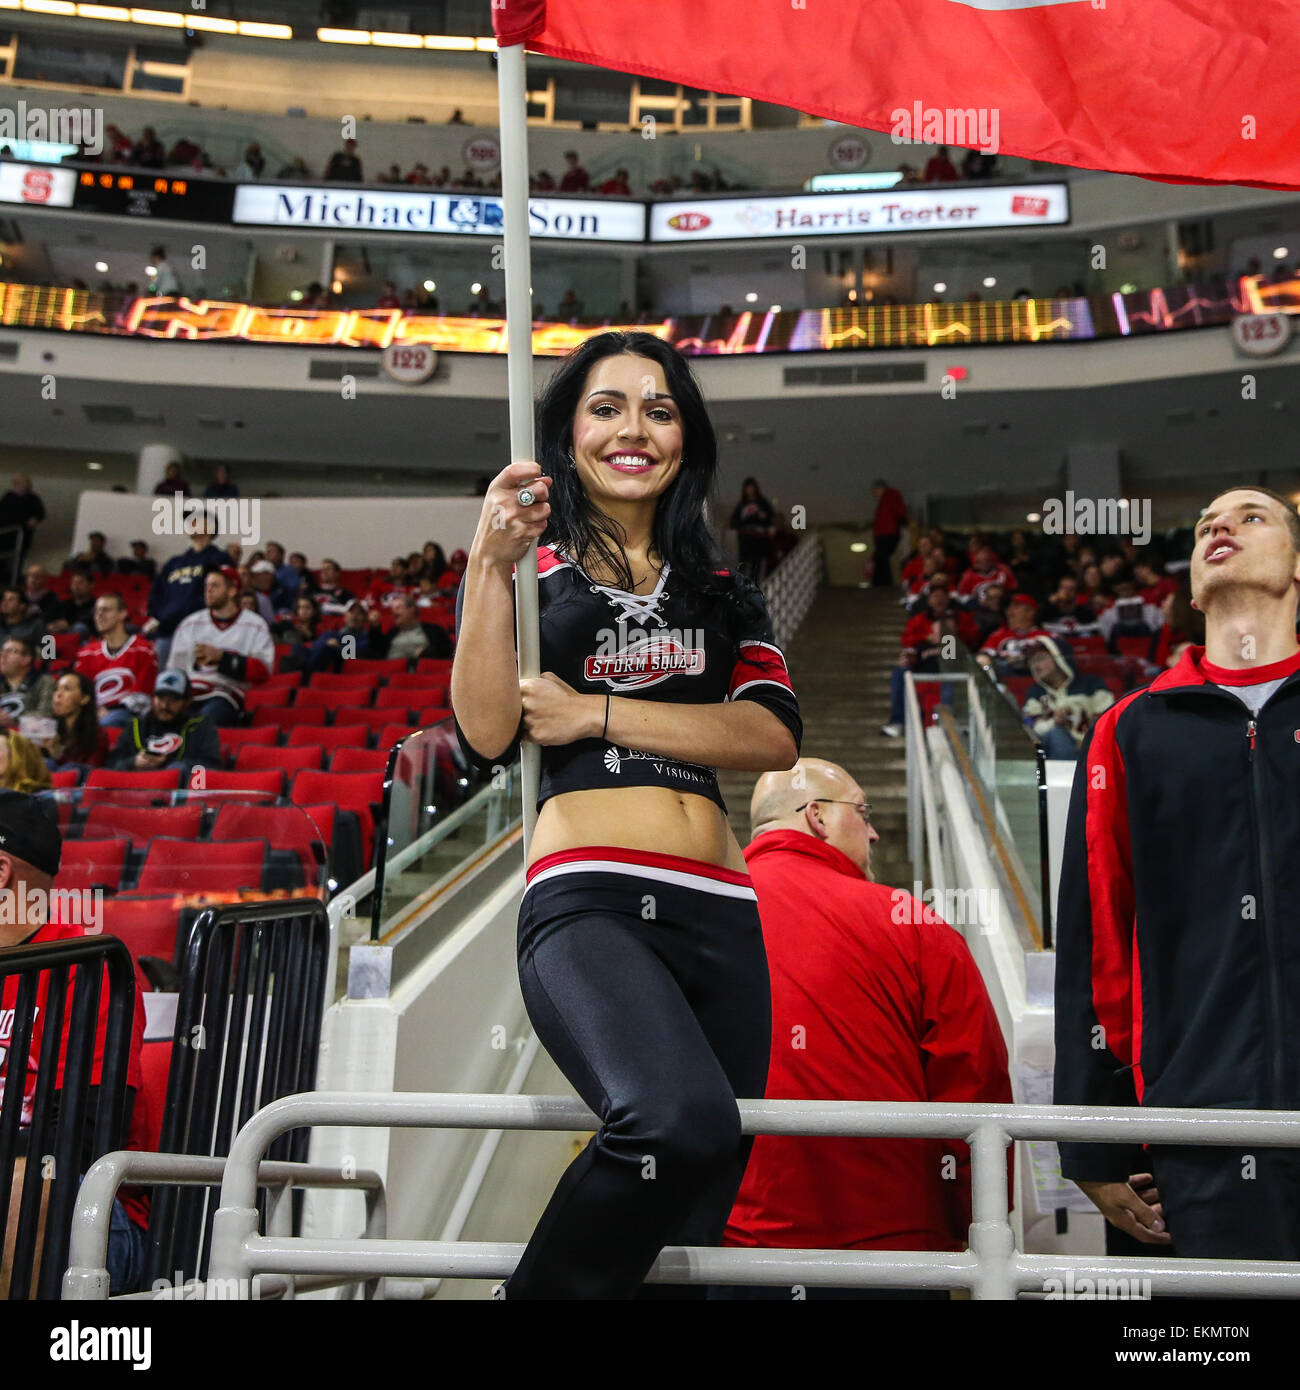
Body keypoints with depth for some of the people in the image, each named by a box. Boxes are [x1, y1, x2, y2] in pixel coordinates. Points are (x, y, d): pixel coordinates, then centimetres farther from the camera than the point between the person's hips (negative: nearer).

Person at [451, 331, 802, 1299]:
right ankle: (541, 1292, -10)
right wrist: (491, 567, -10)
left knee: (693, 1221, 5)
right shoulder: (531, 566, 13)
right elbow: (486, 734, -2)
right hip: (587, 900, -4)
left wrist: (598, 716, -5)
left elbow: (775, 736, 3)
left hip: (721, 915, 5)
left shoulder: (722, 592, 21)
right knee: (682, 1121, -32)